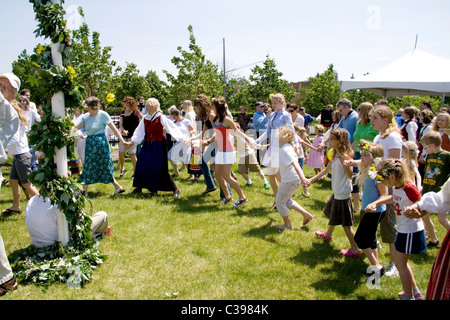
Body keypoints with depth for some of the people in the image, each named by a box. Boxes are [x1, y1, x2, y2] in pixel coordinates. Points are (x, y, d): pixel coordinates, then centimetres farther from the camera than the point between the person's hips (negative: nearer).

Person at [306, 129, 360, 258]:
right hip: (337, 192, 10)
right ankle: (328, 235, 52)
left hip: (343, 194, -10)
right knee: (332, 213, 29)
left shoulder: (344, 156, -21)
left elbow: (350, 175, -26)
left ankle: (355, 249, 5)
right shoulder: (335, 155, 8)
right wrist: (312, 179, 17)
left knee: (345, 223, -3)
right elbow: (327, 169, 18)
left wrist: (346, 164, -45)